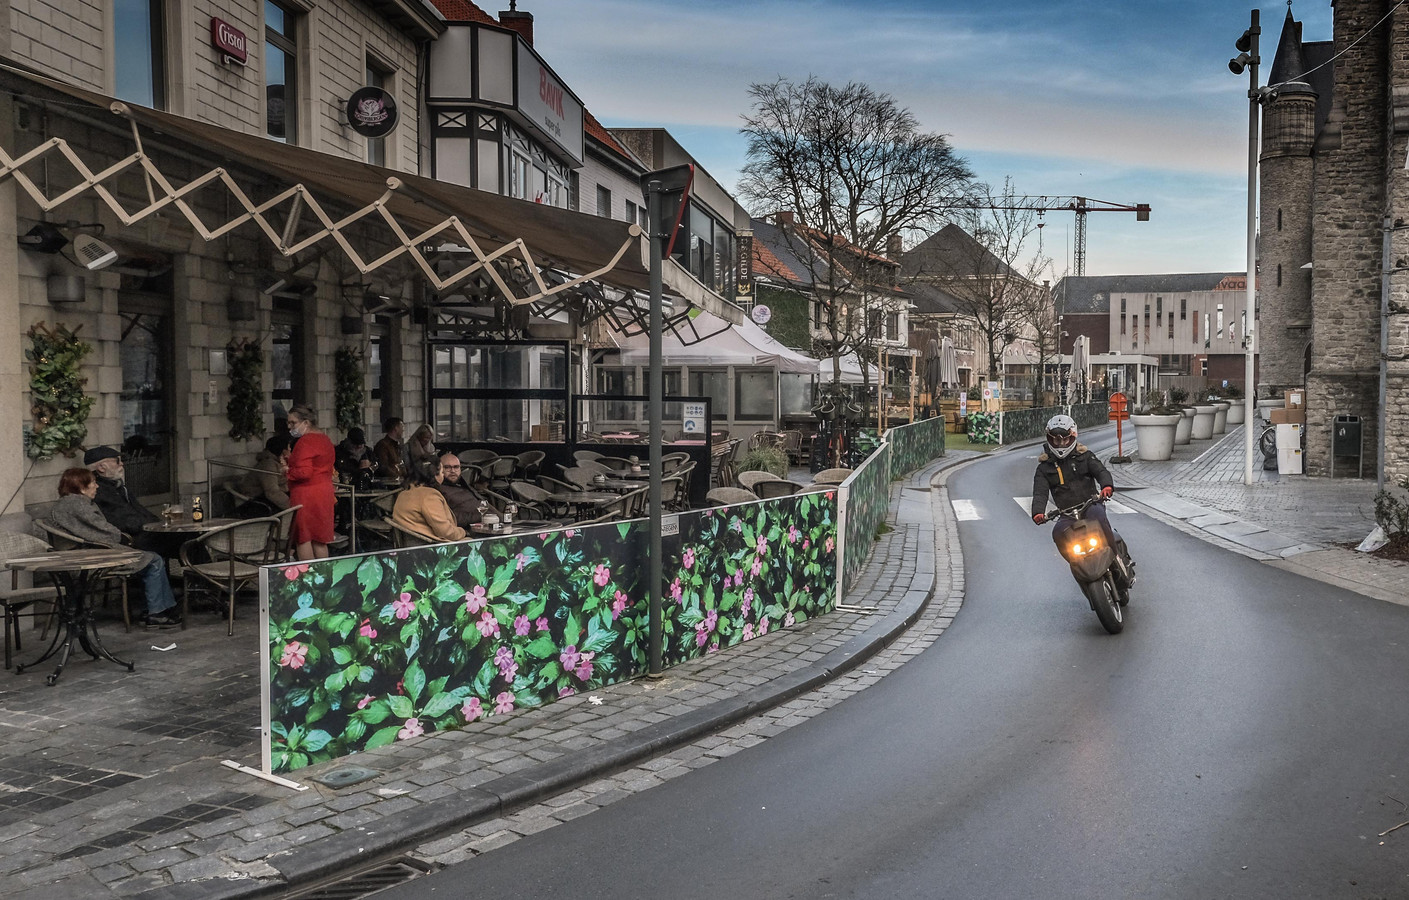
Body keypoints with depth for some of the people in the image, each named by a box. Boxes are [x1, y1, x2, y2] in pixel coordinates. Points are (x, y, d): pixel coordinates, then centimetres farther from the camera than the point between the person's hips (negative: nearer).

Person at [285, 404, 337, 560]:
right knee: (319, 539, 13)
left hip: (306, 495, -9)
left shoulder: (305, 442, -16)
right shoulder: (325, 439, 13)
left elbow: (304, 472, -24)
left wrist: (287, 472, -8)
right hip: (325, 493, 9)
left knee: (303, 539, -2)